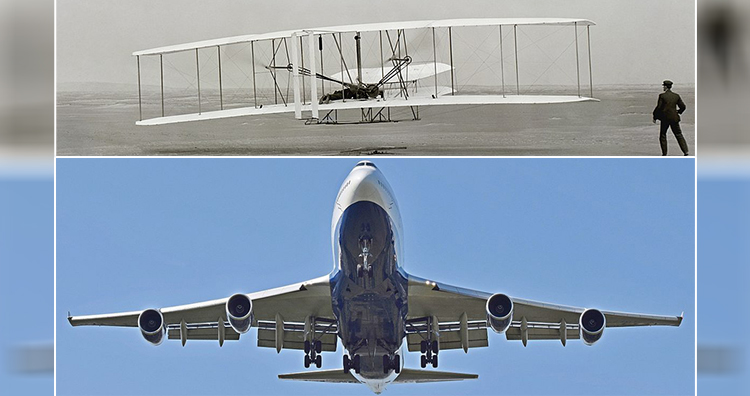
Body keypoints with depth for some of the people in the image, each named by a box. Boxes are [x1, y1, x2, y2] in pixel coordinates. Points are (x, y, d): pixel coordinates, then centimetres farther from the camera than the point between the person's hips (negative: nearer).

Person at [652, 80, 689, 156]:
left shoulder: (662, 96, -9)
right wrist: (678, 112, 24)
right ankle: (686, 152, -4)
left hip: (665, 118, -3)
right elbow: (683, 106, 4)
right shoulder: (676, 96, 3)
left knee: (662, 135, 12)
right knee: (679, 135, 8)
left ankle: (664, 153, 9)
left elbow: (658, 107, -11)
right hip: (674, 118, 3)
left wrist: (654, 117, 1)